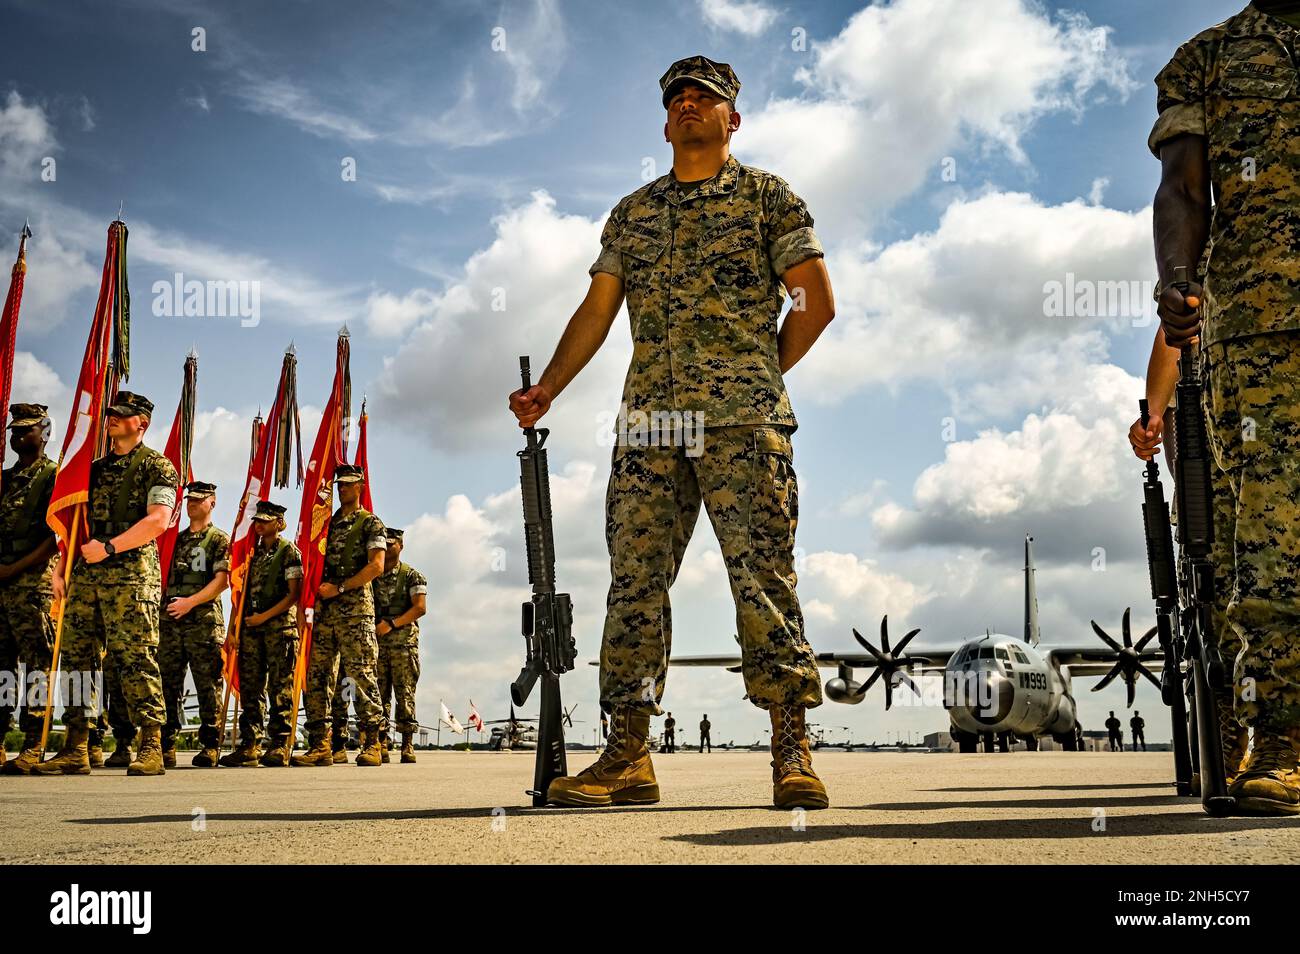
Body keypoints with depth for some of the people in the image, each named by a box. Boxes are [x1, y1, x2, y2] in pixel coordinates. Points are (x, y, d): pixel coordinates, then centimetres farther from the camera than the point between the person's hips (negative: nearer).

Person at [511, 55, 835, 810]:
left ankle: (793, 751, -3)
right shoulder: (632, 213, 21)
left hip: (742, 420, -4)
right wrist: (547, 389, 3)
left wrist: (761, 376, 4)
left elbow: (818, 303, 5)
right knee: (635, 579, -1)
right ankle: (628, 756, 3)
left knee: (763, 576, -8)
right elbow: (596, 312, 15)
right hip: (650, 422, 4)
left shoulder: (768, 197, 10)